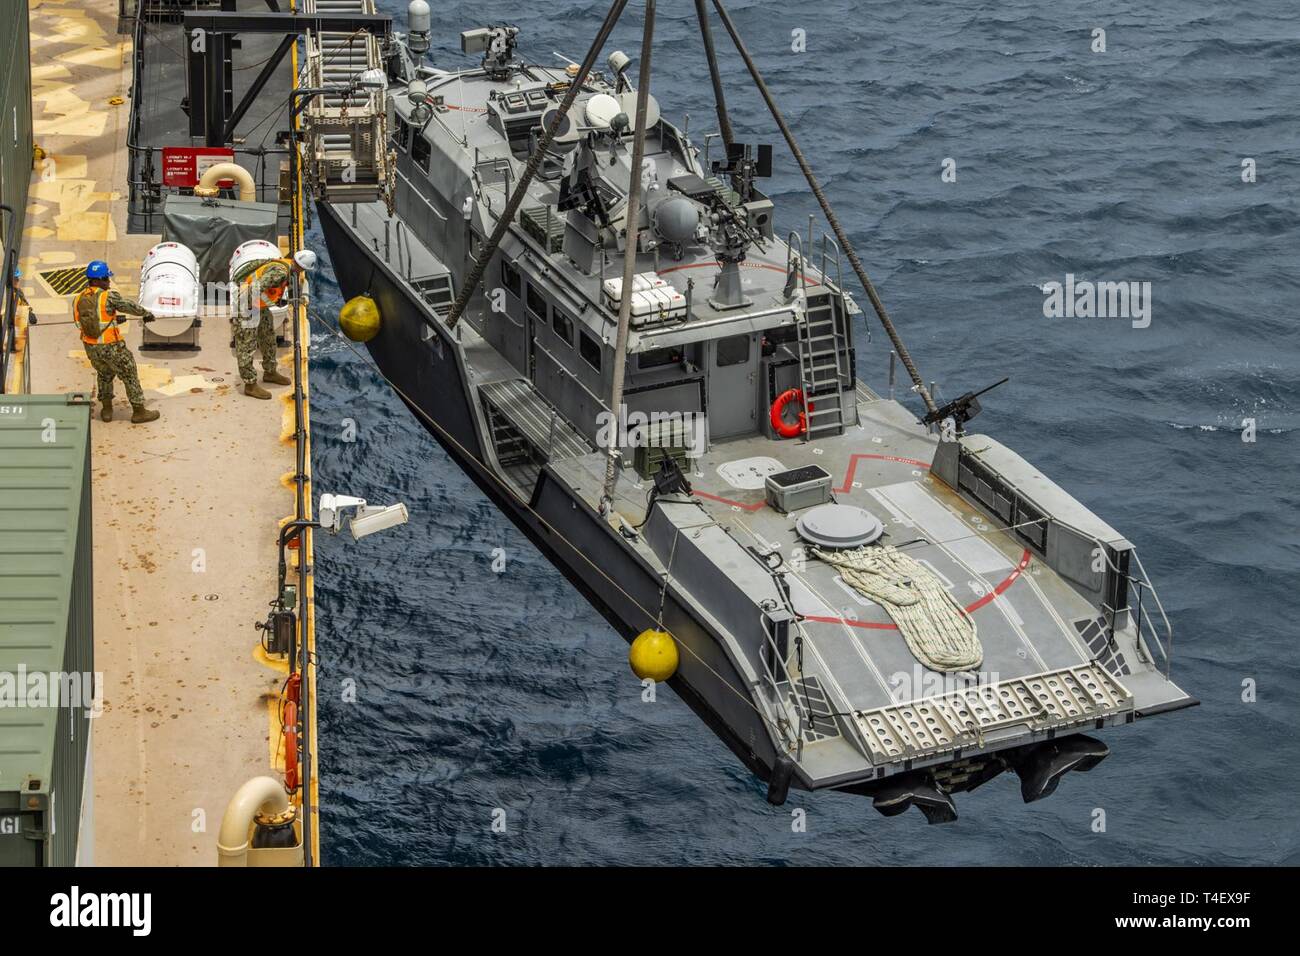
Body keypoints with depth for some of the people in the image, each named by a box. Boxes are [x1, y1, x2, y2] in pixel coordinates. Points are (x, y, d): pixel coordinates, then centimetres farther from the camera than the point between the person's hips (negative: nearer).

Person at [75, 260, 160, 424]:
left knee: (104, 375, 29)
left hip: (91, 348, 5)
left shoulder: (78, 300, -1)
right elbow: (130, 306, -6)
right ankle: (139, 412, 21)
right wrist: (146, 313, 15)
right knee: (130, 376, 12)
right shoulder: (109, 296, -19)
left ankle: (107, 410, 32)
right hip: (112, 348, -5)